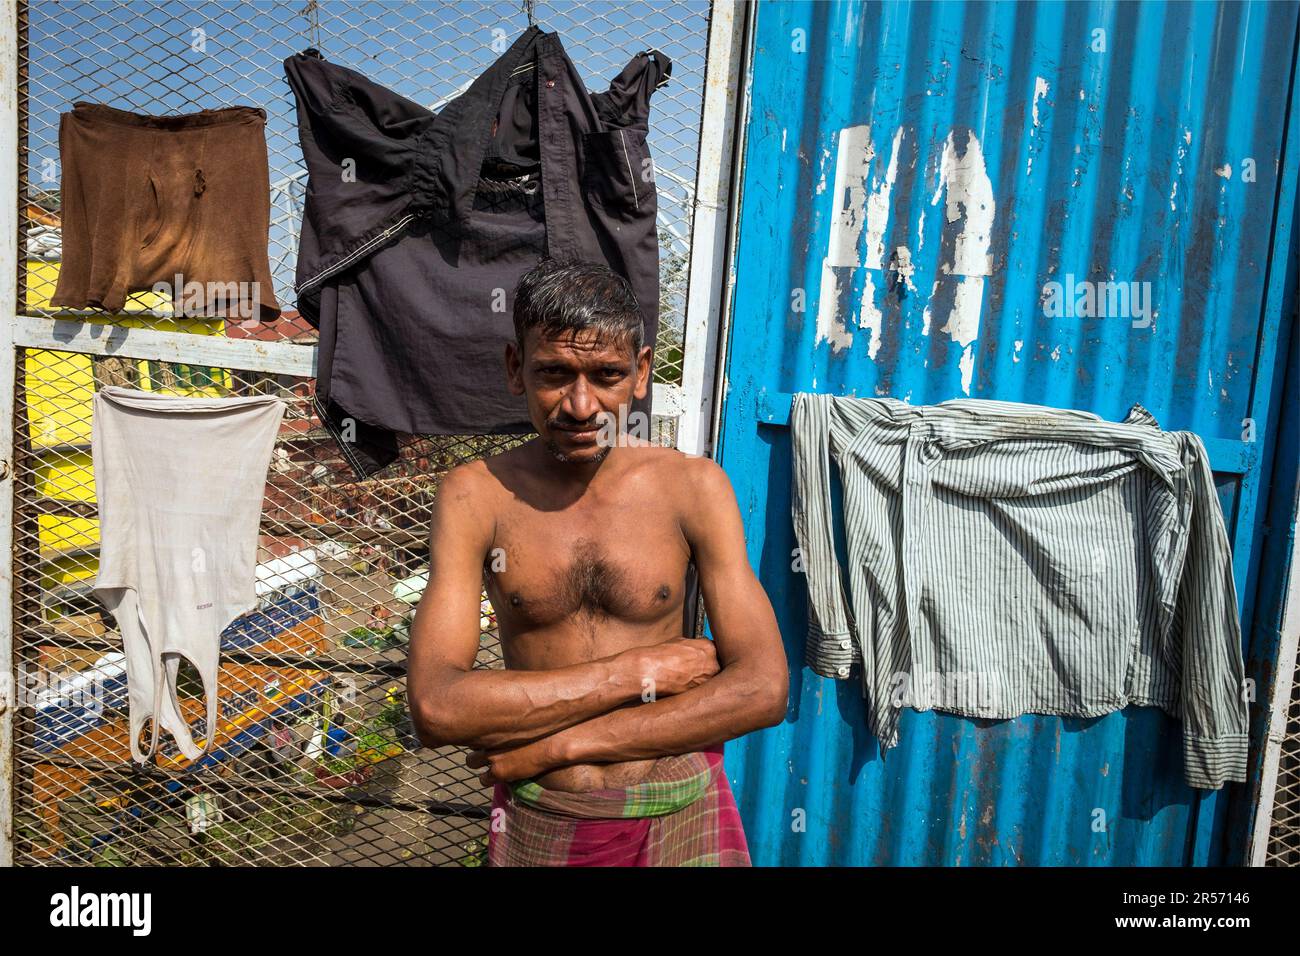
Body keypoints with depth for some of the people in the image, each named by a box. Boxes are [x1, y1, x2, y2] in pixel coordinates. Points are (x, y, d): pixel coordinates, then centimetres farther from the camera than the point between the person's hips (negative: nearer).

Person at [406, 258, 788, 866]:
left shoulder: (693, 486, -9)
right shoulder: (475, 495, -9)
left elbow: (763, 689, -14)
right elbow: (436, 709, -18)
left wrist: (558, 744, -16)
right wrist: (641, 672, -18)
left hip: (679, 818, 0)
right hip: (537, 822, 1)